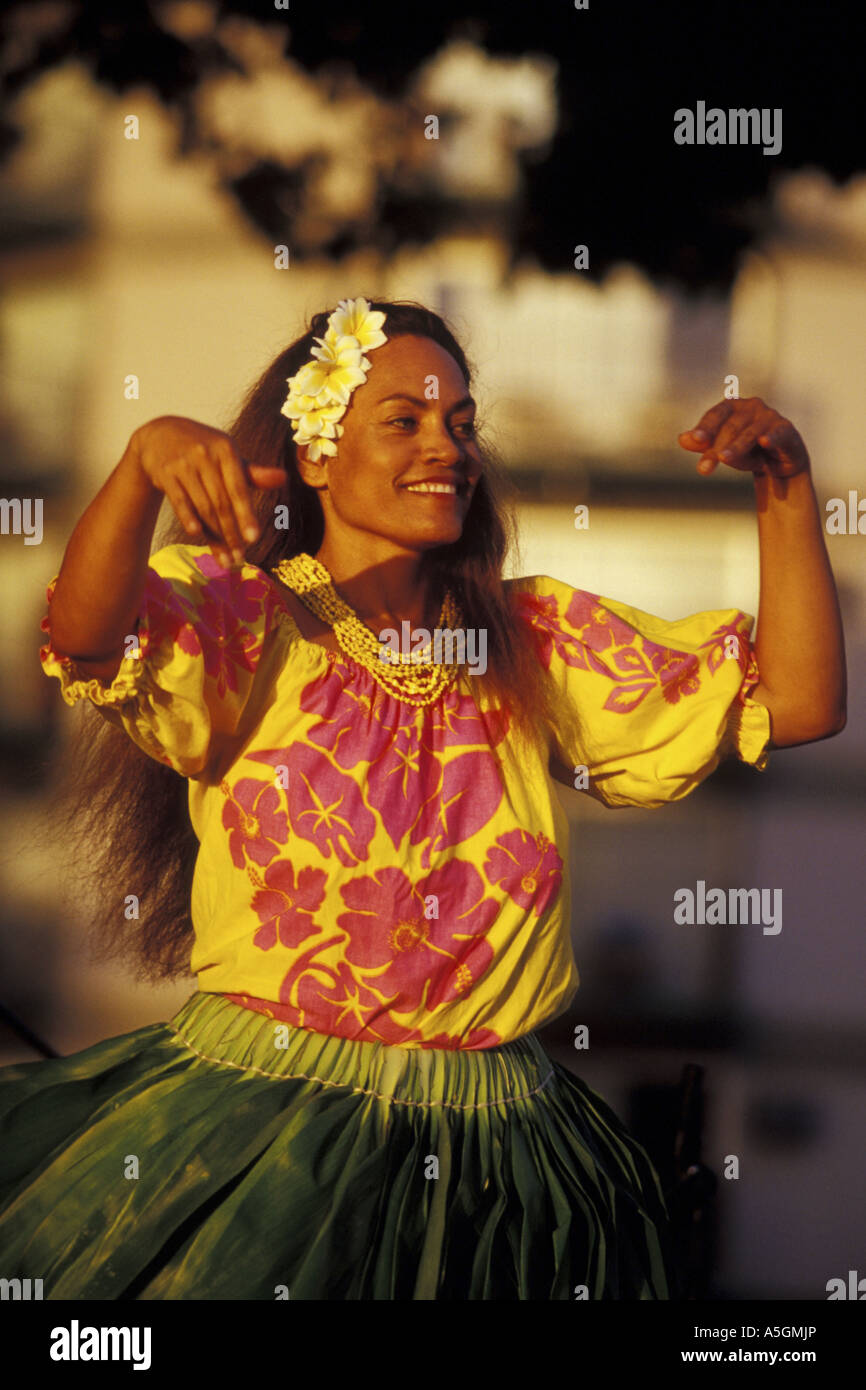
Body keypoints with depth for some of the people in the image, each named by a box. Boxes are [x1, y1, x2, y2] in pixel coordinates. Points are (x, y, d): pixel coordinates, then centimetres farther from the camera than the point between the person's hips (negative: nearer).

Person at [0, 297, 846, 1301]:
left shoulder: (542, 642, 8)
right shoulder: (239, 617, -1)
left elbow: (799, 703, 4)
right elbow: (87, 639, -23)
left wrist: (786, 483, -4)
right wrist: (147, 458, -39)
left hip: (490, 1158, 3)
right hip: (249, 1134, -3)